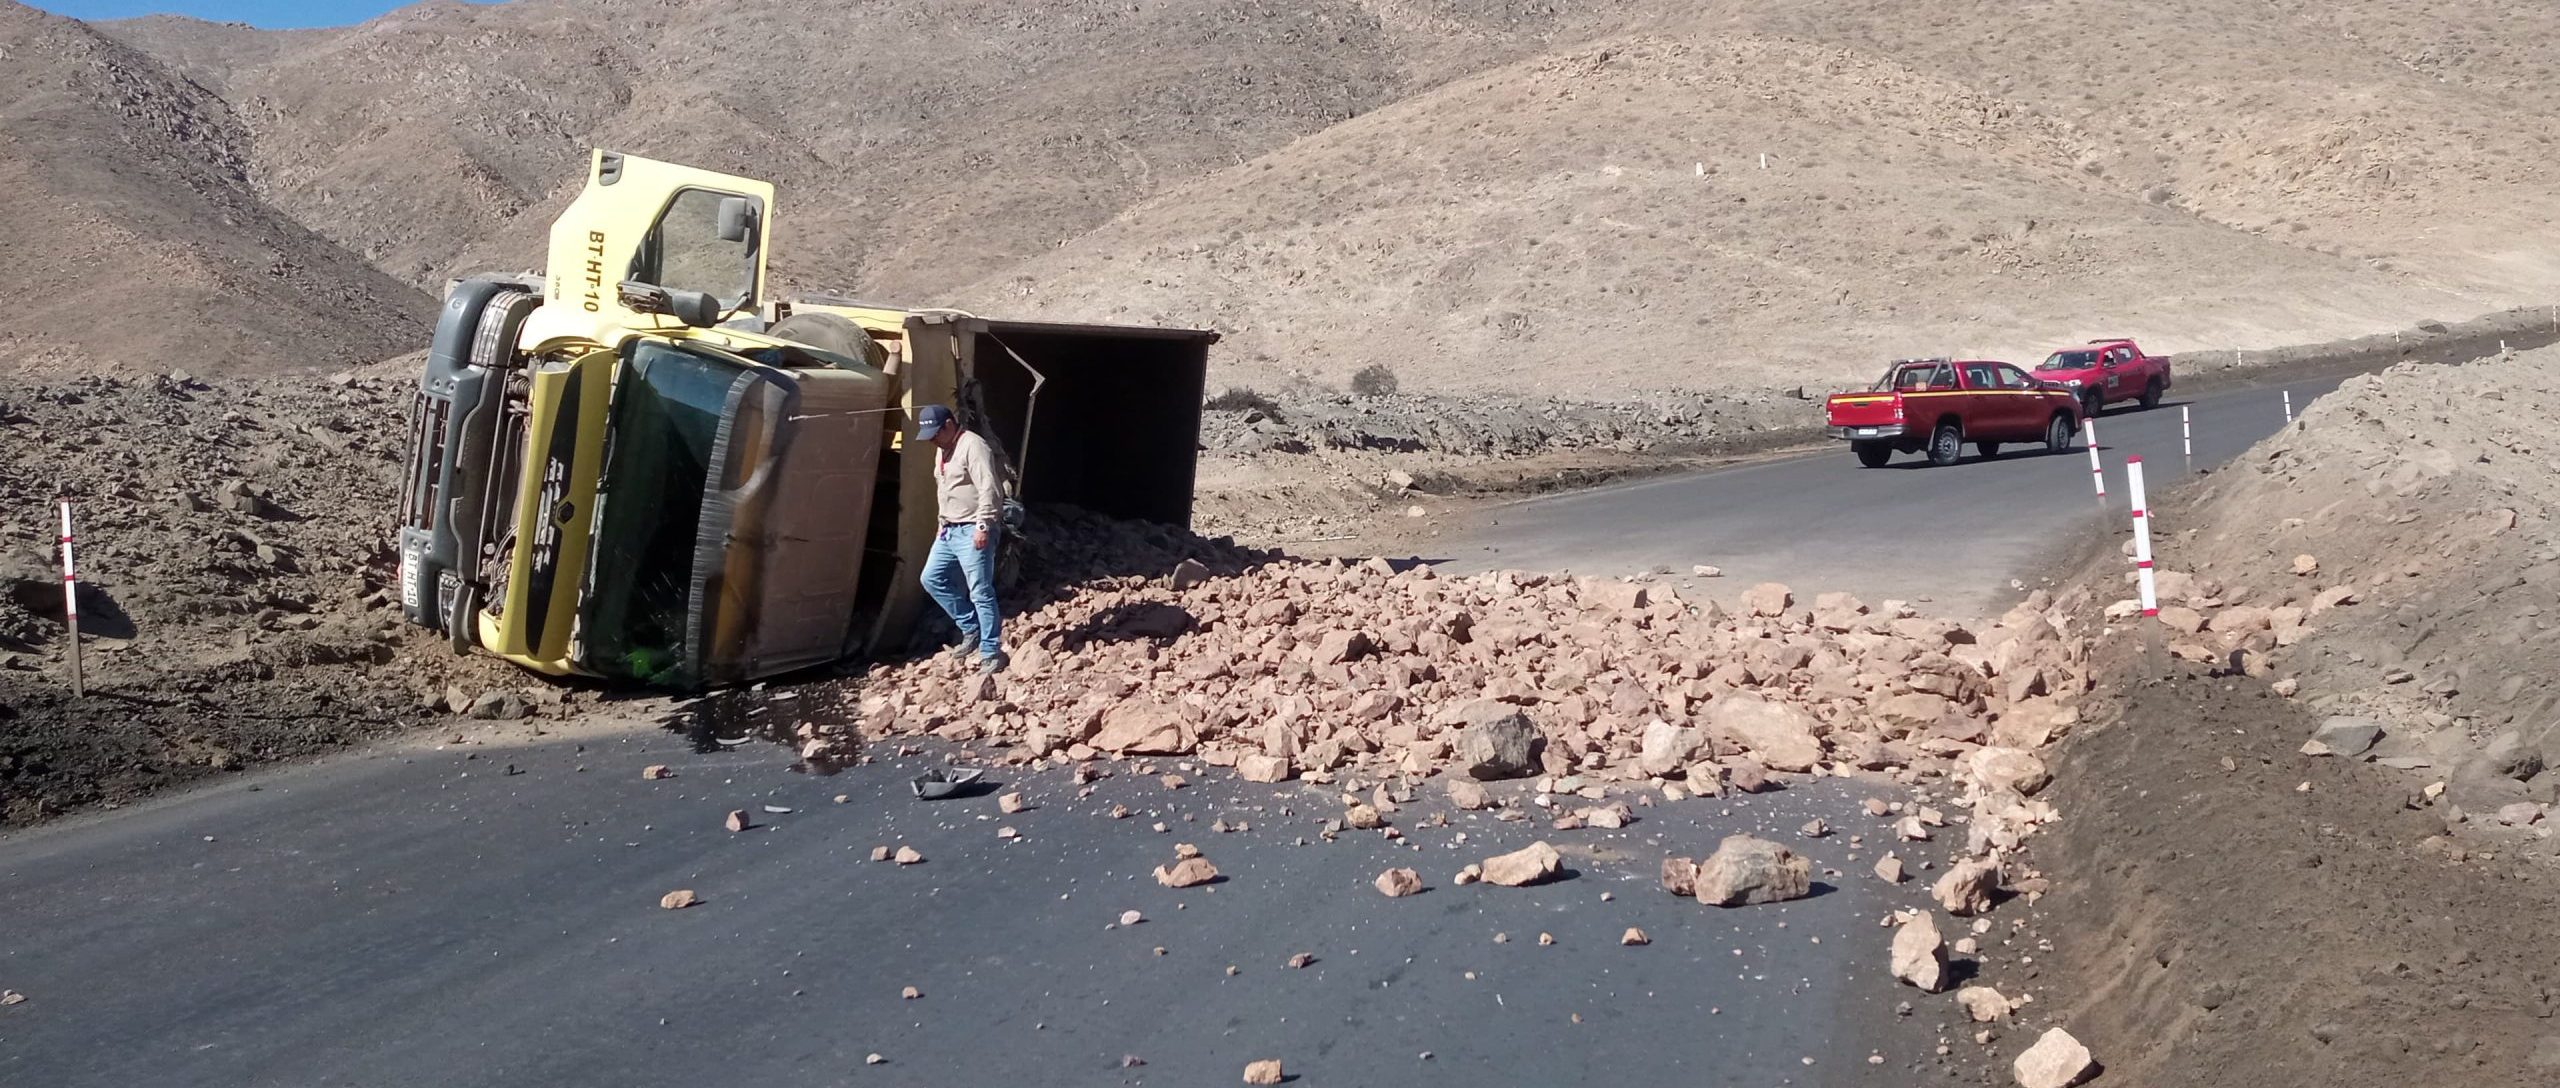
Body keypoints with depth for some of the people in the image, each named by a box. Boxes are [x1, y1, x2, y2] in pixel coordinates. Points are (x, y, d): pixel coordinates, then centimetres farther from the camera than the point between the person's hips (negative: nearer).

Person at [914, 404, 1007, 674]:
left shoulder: (973, 446, -16)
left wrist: (983, 526, -26)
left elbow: (990, 489, -23)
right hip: (950, 530, 10)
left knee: (980, 592, -7)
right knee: (932, 578, 9)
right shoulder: (942, 450, 16)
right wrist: (942, 522, 24)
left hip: (973, 532, -10)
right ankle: (971, 628, 19)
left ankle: (991, 653, -1)